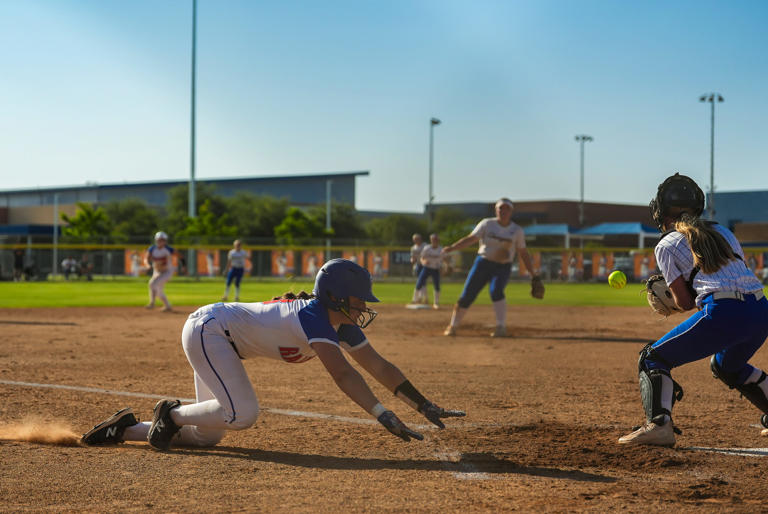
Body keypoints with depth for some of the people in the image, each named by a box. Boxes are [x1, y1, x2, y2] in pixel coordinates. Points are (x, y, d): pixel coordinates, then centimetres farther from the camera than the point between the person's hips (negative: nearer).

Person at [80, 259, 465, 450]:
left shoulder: (342, 325, -1)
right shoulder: (313, 316, -28)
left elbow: (379, 366, -1)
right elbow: (342, 374, -39)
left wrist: (425, 407, -6)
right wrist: (383, 416, -45)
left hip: (216, 337, 10)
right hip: (208, 328, -10)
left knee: (207, 435, 8)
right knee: (242, 413, -25)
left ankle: (126, 429, 19)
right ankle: (172, 414, -2)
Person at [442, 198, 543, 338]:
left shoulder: (517, 230, 2)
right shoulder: (487, 224, 0)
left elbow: (523, 254, 8)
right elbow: (470, 239, -6)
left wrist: (533, 275, 6)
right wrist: (452, 247, -21)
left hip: (503, 267, -1)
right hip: (483, 263, 1)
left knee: (496, 291, -29)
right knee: (467, 295, -4)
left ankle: (501, 327, -21)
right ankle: (452, 326, 13)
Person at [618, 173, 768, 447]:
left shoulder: (666, 245, 9)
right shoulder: (723, 232, 24)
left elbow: (685, 302, 5)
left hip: (723, 313, -6)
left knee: (653, 359, 7)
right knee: (726, 365, 36)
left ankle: (658, 423, -15)